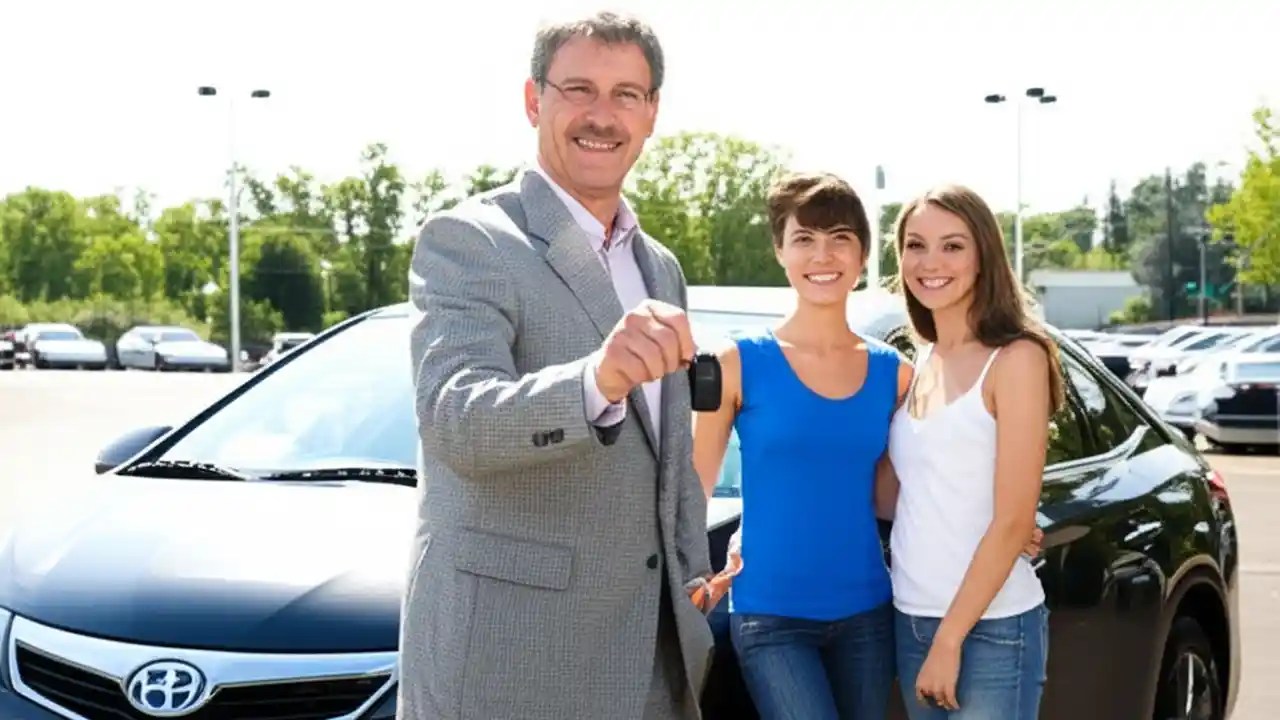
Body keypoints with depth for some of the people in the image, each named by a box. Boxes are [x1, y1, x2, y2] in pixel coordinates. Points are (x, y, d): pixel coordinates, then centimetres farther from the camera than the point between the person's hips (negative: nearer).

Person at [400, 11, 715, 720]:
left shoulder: (661, 268, 13)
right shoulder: (465, 240, -9)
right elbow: (453, 419, -25)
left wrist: (695, 600, 14)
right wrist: (597, 380, -41)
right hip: (505, 659, -6)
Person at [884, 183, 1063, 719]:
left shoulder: (1016, 359, -10)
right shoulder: (915, 366, 10)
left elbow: (1013, 521, -14)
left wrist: (951, 638, -15)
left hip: (991, 627, -6)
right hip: (910, 619, 6)